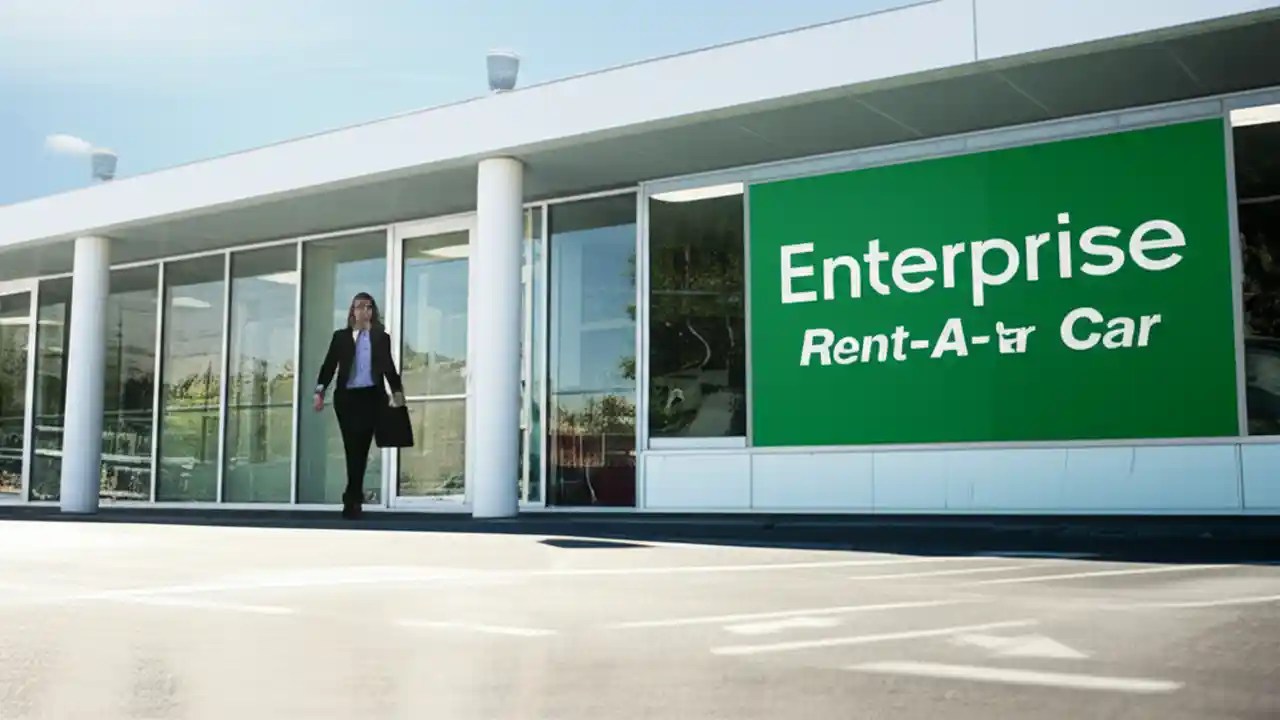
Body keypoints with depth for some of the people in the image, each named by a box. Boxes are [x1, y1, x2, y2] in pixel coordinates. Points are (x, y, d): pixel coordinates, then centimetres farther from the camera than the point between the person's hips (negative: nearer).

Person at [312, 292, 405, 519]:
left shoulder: (381, 337, 10)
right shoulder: (340, 336, 10)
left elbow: (388, 367, 9)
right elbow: (329, 365, 5)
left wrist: (397, 392, 2)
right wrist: (320, 391, -3)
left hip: (370, 397, 0)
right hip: (346, 397, 0)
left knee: (361, 447, -3)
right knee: (352, 448, 0)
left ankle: (352, 498, 2)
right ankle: (355, 498, 7)